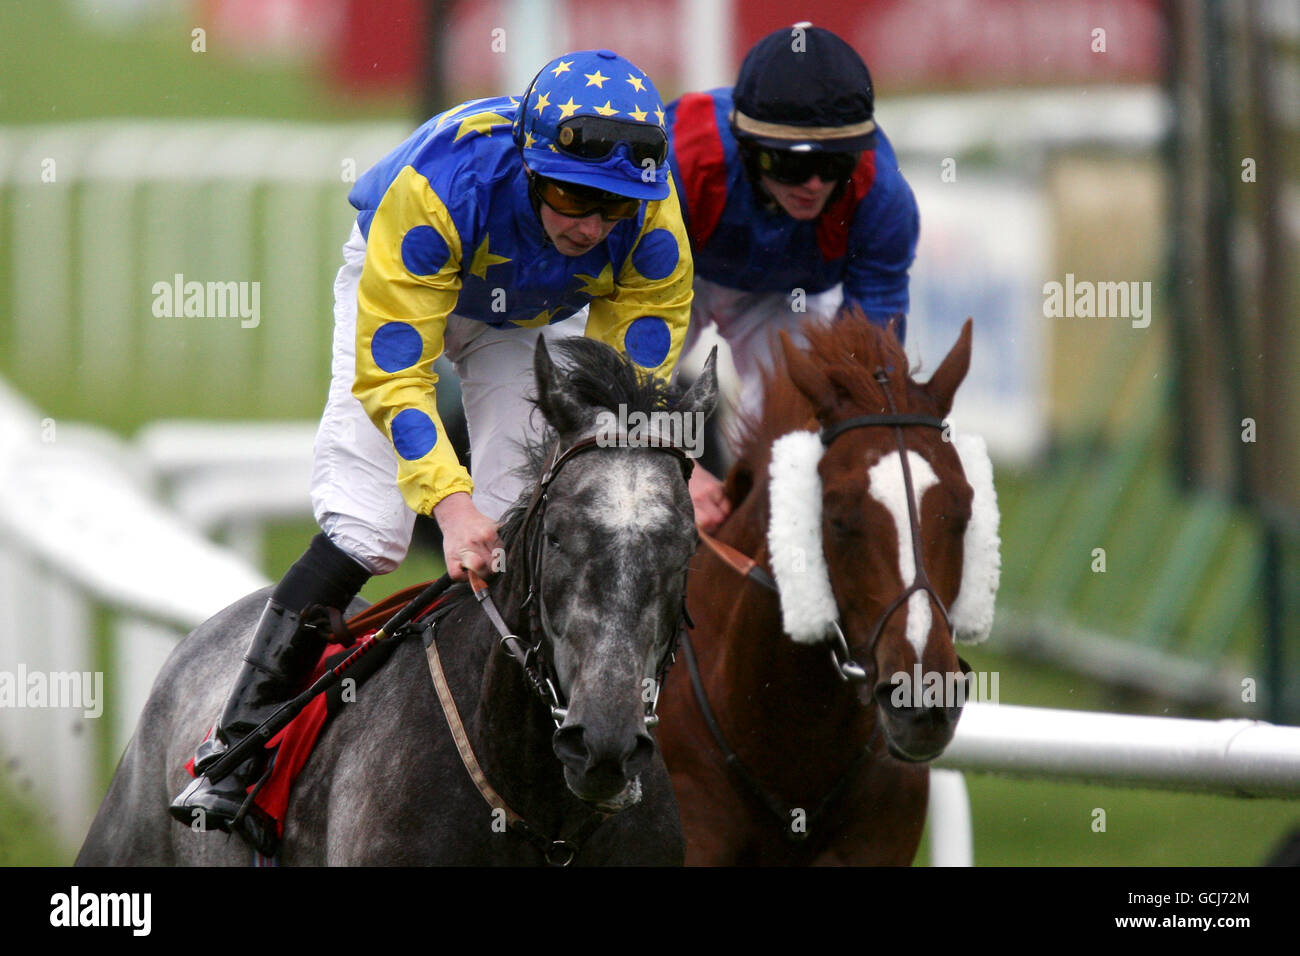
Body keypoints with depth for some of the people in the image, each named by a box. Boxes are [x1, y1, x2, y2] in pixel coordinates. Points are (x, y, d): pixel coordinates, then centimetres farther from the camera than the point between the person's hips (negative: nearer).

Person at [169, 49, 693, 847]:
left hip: (538, 317, 3)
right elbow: (391, 372, -40)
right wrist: (450, 501, -51)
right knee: (366, 526, -16)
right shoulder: (440, 187, -43)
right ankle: (237, 751, -10)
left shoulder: (653, 231, -34)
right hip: (405, 284, -3)